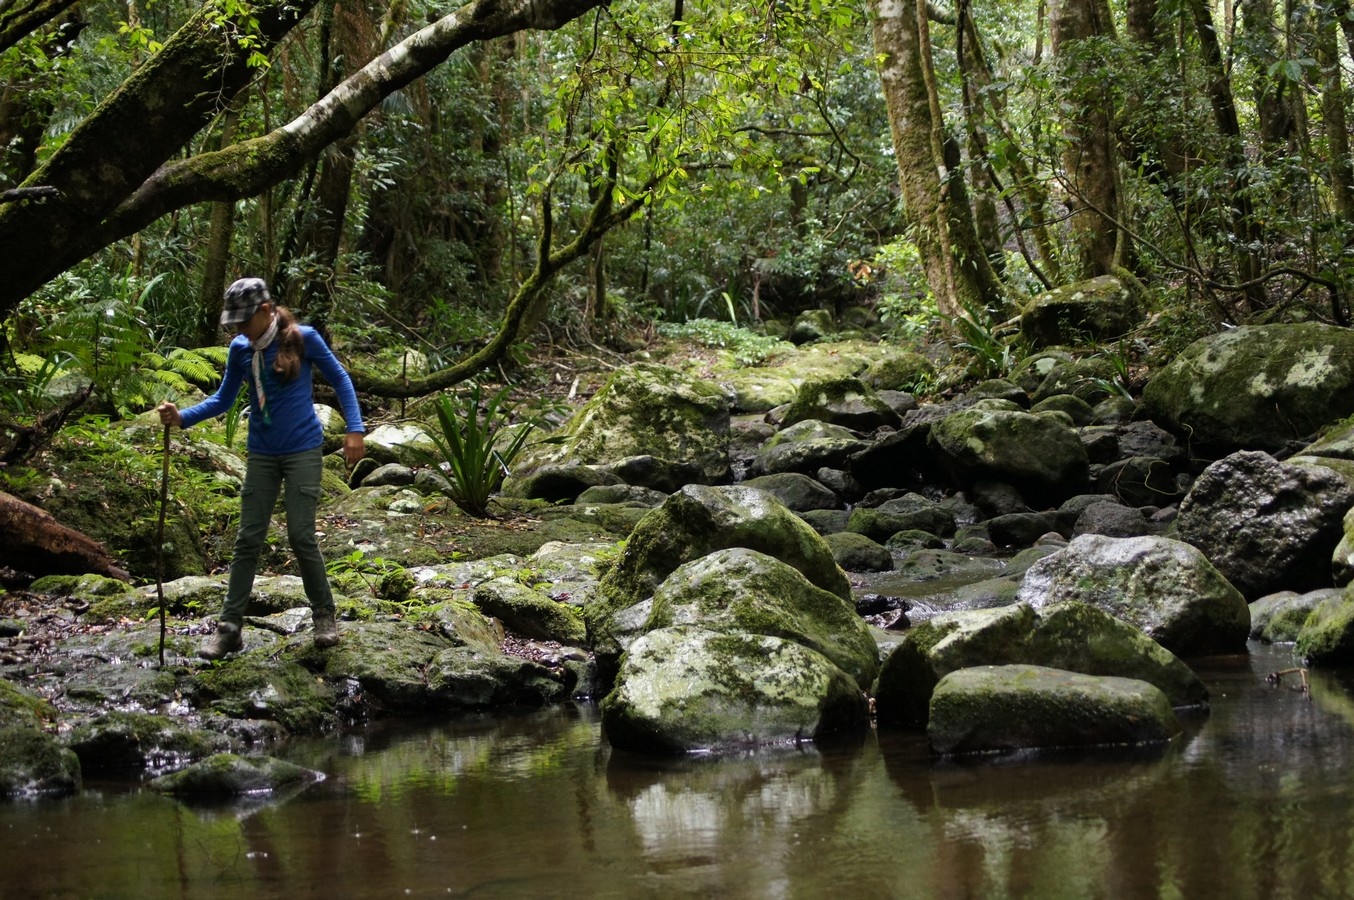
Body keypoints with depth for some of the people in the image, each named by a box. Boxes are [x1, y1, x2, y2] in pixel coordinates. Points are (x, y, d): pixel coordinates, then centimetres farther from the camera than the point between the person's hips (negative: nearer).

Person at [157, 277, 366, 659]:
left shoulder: (303, 339, -11)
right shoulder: (240, 349, -1)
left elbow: (339, 379, -1)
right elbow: (223, 399, 6)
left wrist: (354, 429, -9)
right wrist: (182, 417, -9)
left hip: (303, 452, -4)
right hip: (261, 455, 4)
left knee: (301, 536, -5)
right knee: (248, 540, 3)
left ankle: (324, 615, 13)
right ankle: (230, 626, 7)